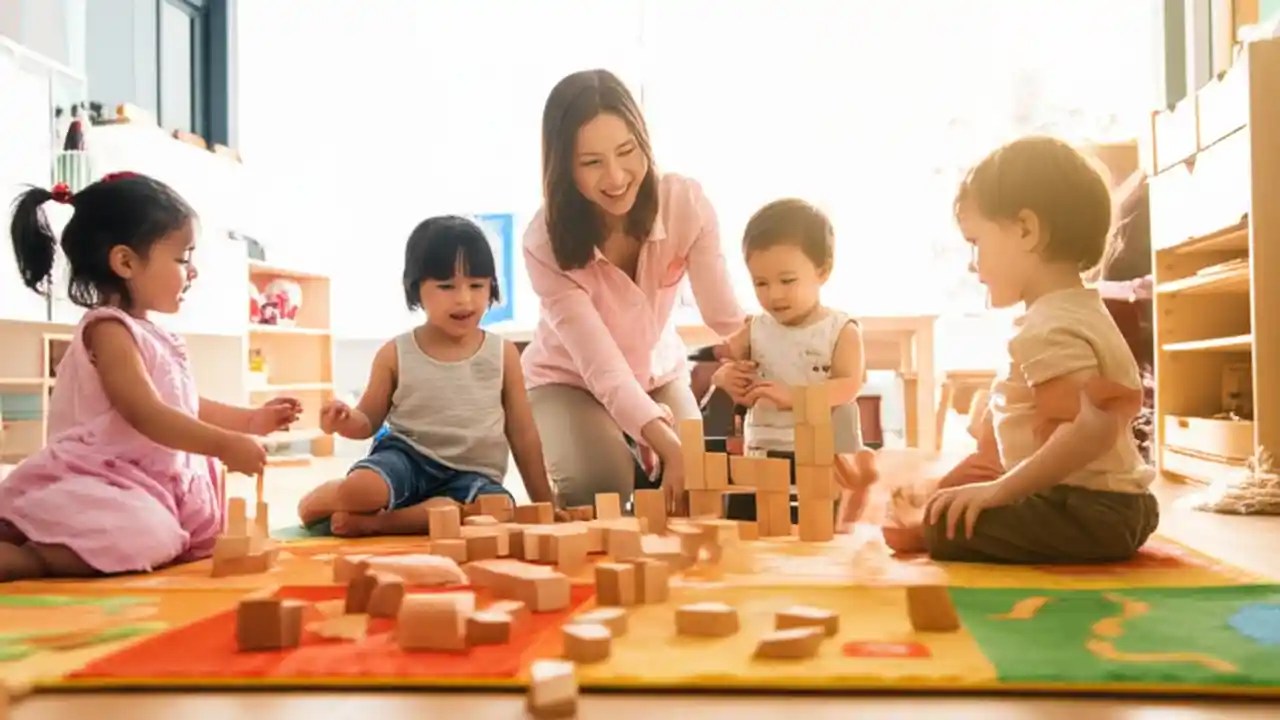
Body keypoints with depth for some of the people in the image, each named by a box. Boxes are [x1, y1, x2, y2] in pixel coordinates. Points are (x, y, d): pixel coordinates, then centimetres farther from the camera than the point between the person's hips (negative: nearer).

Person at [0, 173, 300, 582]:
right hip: (95, 484, -11)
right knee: (148, 541, -32)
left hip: (148, 486, 11)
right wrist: (225, 446, -27)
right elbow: (146, 414, -25)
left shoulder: (151, 336, 15)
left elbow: (186, 407, 24)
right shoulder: (109, 330, -15)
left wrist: (251, 420, 16)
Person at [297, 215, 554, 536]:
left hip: (472, 473, 1)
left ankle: (370, 522, -24)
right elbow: (369, 421, 9)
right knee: (360, 490, -34)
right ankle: (315, 501, 6)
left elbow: (524, 435, 7)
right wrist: (346, 419, -17)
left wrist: (543, 504, 7)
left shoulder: (503, 354, 3)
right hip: (407, 456, -1)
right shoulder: (396, 354, 1)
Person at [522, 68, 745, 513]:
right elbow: (604, 370, -37)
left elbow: (729, 319, -23)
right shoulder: (546, 242, -30)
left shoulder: (685, 202, -24)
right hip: (567, 379, -2)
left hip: (658, 373, 3)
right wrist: (669, 447, -52)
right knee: (599, 488, -27)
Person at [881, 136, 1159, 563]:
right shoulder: (1078, 313, 15)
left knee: (947, 527, -25)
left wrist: (1001, 490, -28)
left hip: (1090, 511, -12)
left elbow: (1092, 427, -34)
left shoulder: (1048, 329, -21)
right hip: (1113, 505, 12)